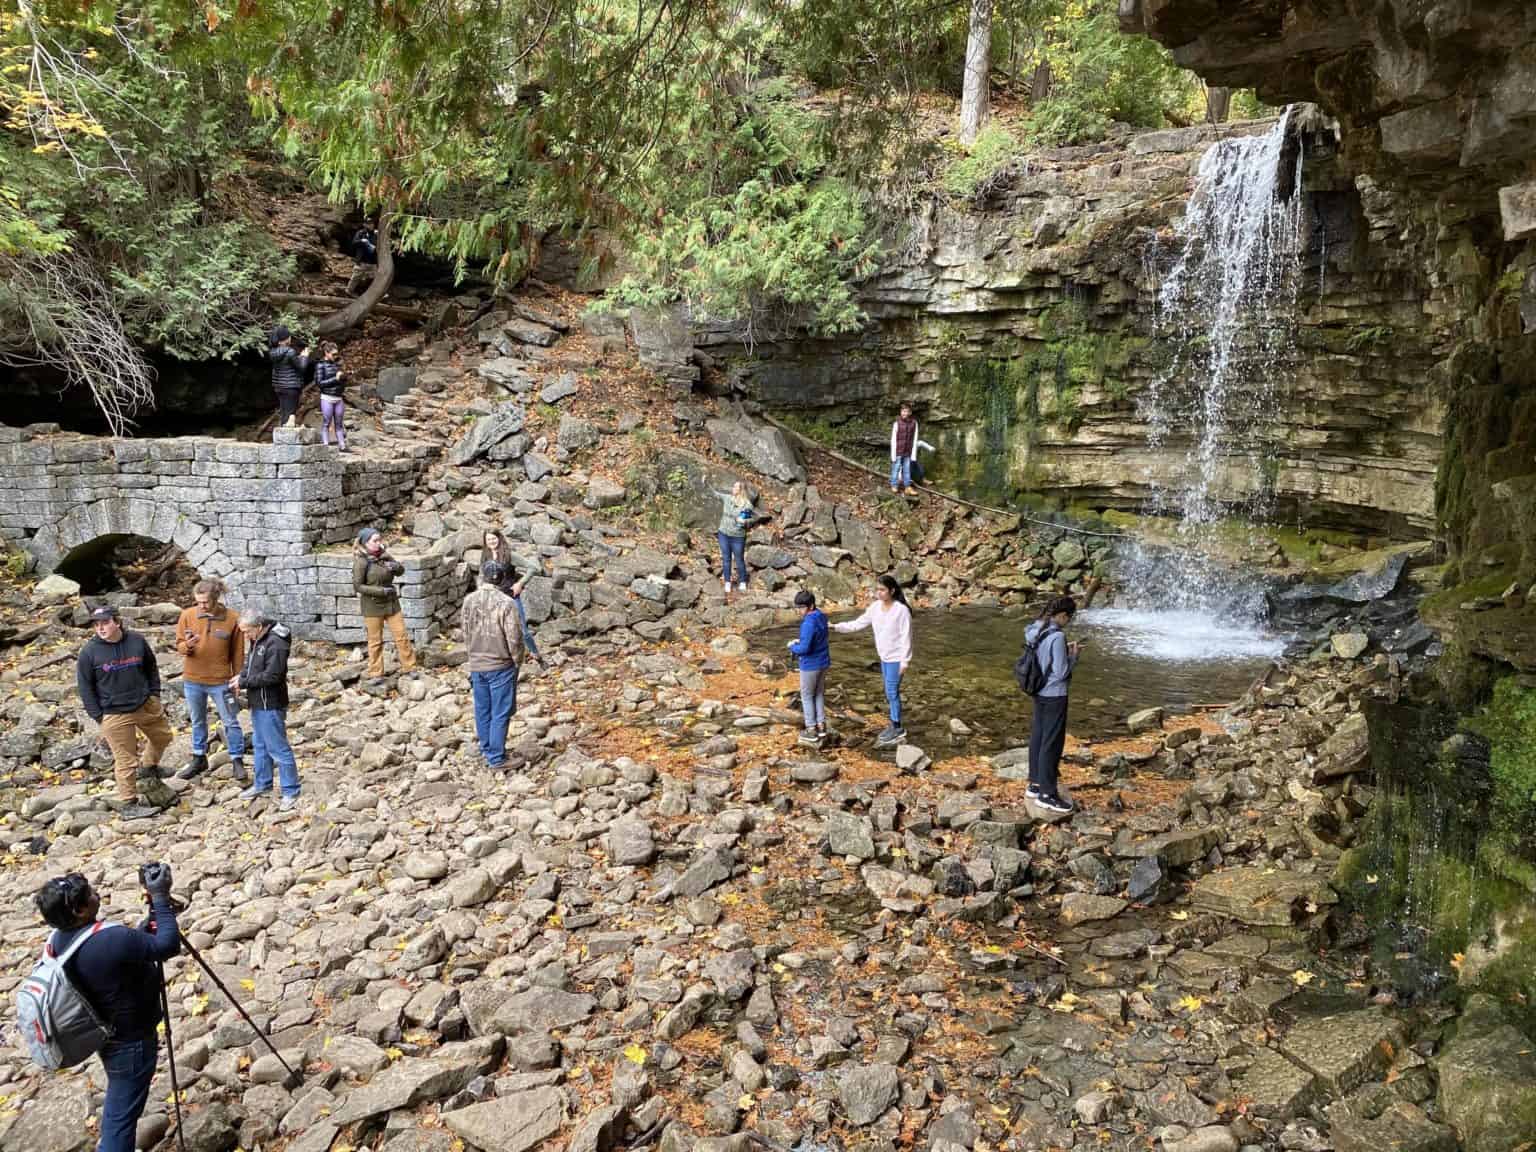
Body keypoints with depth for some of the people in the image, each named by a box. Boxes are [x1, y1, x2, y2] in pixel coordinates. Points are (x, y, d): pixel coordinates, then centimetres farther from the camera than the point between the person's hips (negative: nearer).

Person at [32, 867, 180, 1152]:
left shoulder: (58, 938, -8)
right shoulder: (110, 939, -35)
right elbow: (168, 945, -26)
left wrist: (152, 917, -3)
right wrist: (161, 898, -23)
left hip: (105, 1033, 8)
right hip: (130, 1042, -8)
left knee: (117, 1101, 31)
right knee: (122, 1112, 8)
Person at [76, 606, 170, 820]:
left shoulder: (137, 641, -3)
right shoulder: (90, 651, -10)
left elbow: (151, 668, 11)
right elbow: (84, 686, -4)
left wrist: (154, 694, 6)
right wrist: (97, 715, -7)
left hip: (146, 705, 4)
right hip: (114, 714, -4)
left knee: (162, 736, 24)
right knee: (126, 760, -1)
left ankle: (149, 767, 52)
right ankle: (128, 804, 10)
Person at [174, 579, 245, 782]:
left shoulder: (232, 619, -11)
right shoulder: (188, 615, -7)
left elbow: (238, 653, -3)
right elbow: (179, 644, 0)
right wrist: (187, 646, -24)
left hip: (221, 681, -3)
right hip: (192, 680, 3)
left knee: (230, 721, 6)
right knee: (197, 721, 18)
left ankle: (237, 760, 18)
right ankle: (199, 759, 33)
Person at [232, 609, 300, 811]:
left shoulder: (276, 644, -23)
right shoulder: (258, 640, 8)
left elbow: (271, 676, -25)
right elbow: (251, 662, 21)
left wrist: (244, 683, -17)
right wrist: (241, 676, 2)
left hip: (271, 705, -10)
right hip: (258, 703, 10)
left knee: (278, 748, -4)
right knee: (259, 745, 21)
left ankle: (290, 792, 5)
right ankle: (262, 784, 36)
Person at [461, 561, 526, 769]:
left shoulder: (469, 600, -3)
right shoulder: (506, 603, -19)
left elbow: (465, 632, 8)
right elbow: (514, 638, -16)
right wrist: (518, 662, 0)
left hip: (476, 665, 5)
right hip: (501, 666, -5)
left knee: (482, 710, 17)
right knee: (500, 713, 4)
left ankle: (486, 750, 30)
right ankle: (496, 758, 9)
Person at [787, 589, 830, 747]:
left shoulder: (809, 623, -26)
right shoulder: (821, 616, 3)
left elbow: (804, 648, -29)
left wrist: (792, 646, -10)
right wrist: (799, 641, 5)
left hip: (810, 665, -8)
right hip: (823, 662, 8)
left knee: (807, 696, 7)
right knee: (819, 694, 18)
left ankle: (812, 732, 12)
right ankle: (821, 728, 23)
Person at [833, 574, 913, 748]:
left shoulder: (901, 610, -20)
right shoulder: (875, 607, -1)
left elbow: (906, 637, -17)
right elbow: (858, 624, 5)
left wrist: (905, 661, -17)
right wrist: (836, 626, -3)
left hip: (896, 658, -7)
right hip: (884, 657, 7)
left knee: (892, 692, -2)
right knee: (890, 692, 16)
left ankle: (896, 729, 11)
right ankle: (894, 726, 28)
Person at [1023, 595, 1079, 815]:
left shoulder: (1036, 631, 2)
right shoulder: (1057, 636, -24)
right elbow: (1061, 672, -20)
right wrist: (1073, 655, -5)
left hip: (1040, 692, 9)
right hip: (1054, 695, -9)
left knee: (1037, 736, 18)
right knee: (1052, 742, 1)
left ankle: (1035, 784, 30)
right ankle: (1047, 794, 9)